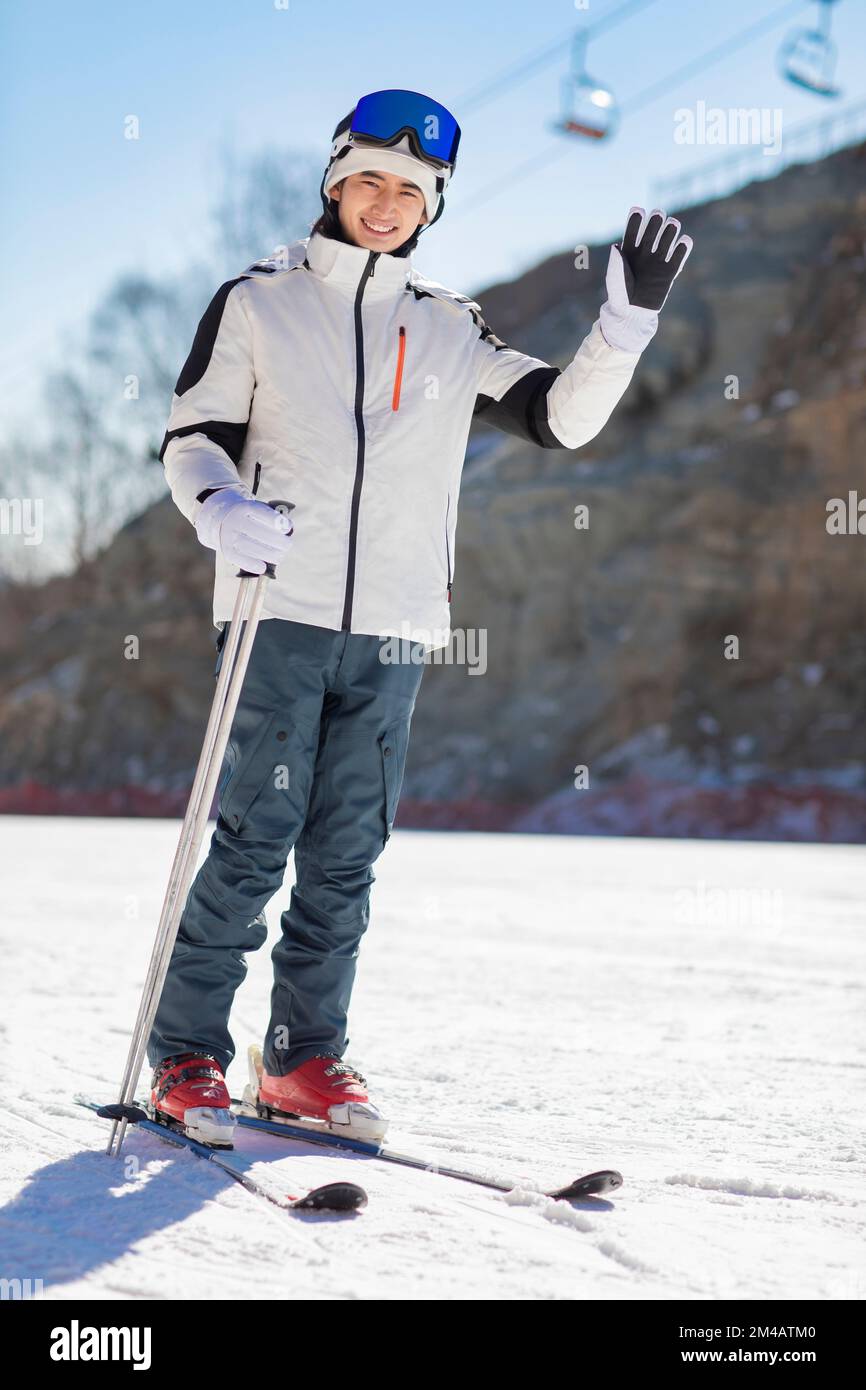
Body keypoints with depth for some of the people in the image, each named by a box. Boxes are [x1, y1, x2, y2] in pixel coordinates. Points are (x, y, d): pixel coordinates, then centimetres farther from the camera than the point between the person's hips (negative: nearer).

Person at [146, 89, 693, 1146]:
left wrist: (627, 322, -5)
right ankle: (185, 1058, 4)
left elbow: (561, 416, 9)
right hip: (279, 613, -3)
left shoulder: (451, 330, 15)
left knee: (345, 857, 5)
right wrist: (222, 508, -16)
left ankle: (304, 1058, 15)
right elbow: (193, 435, 5)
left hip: (393, 629, 3)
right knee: (254, 842, -6)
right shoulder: (256, 303, 8)